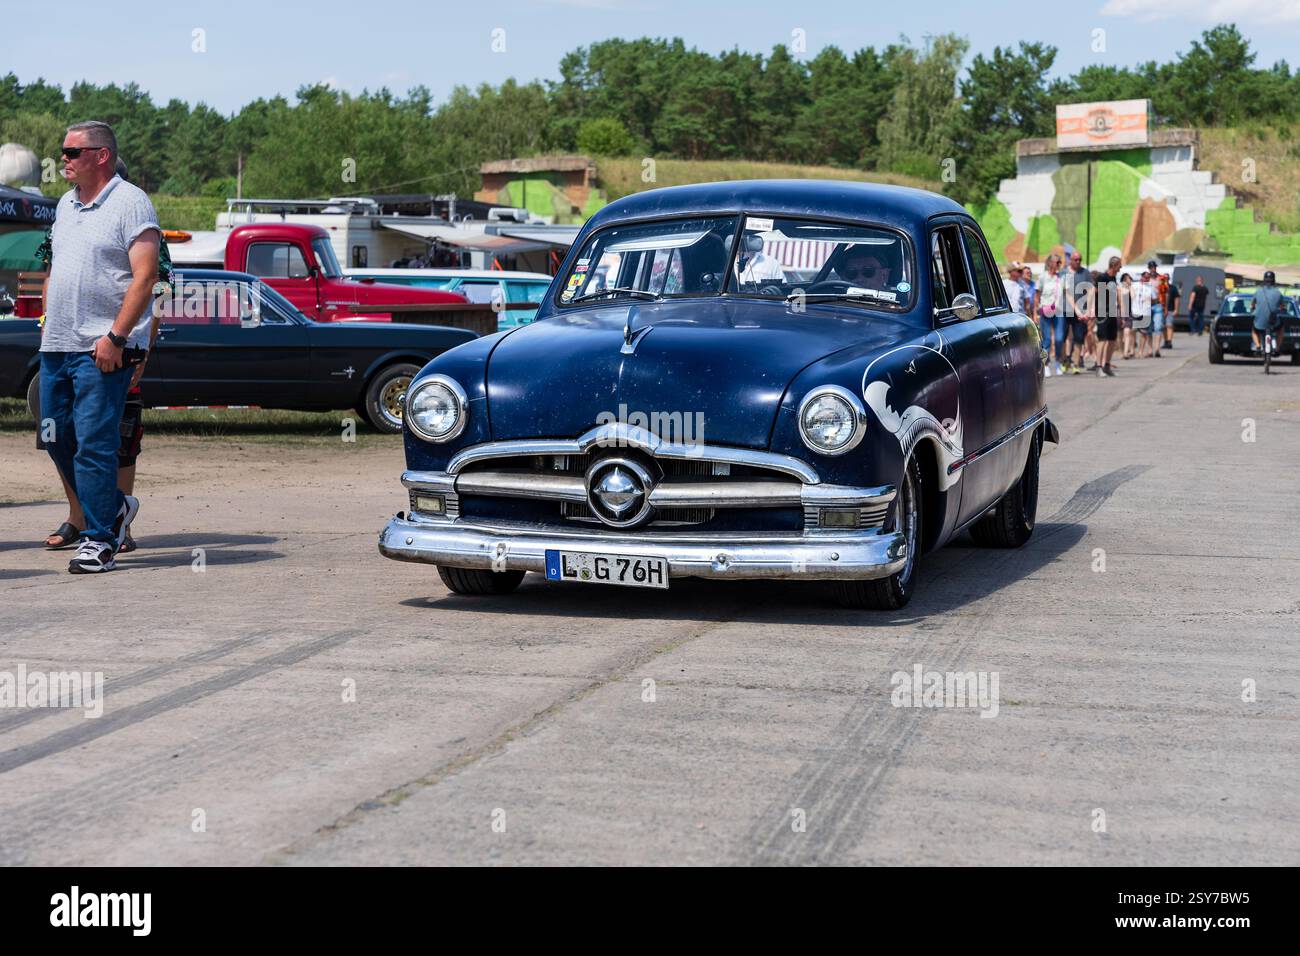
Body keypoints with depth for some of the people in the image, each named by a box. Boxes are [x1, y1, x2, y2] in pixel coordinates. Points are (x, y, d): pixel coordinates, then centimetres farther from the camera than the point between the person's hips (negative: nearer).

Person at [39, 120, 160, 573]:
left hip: (103, 350, -8)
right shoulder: (66, 205, 17)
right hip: (56, 348, 8)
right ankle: (113, 506, 29)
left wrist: (115, 337, -21)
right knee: (57, 438, 11)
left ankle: (99, 540, 0)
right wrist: (48, 325, 15)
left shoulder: (131, 203, -8)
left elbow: (144, 276, -15)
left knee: (93, 443, -8)